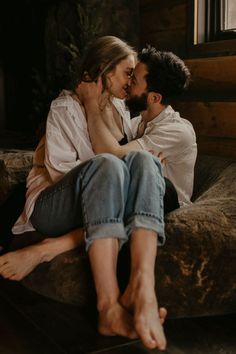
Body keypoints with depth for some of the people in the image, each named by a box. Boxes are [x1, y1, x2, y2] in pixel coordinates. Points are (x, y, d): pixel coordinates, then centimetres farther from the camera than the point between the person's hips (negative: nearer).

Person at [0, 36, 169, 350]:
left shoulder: (119, 108, 18)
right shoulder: (66, 107, -4)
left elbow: (132, 158, 17)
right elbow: (60, 171, -11)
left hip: (99, 207, 5)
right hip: (54, 206, -5)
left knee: (144, 160, -25)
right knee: (107, 164, -36)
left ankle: (142, 291, -43)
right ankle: (109, 306, -48)